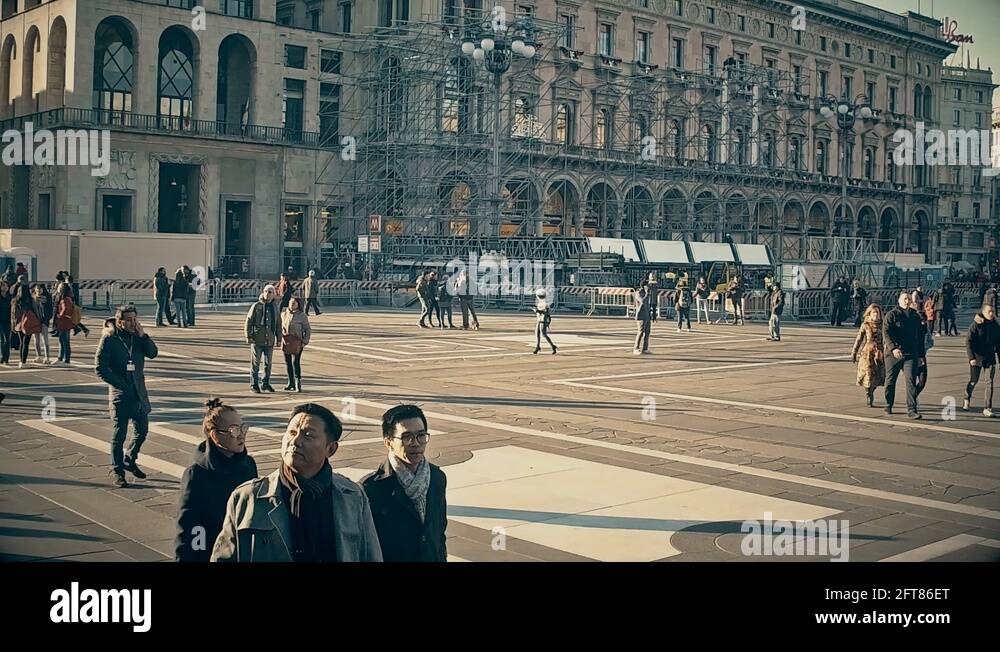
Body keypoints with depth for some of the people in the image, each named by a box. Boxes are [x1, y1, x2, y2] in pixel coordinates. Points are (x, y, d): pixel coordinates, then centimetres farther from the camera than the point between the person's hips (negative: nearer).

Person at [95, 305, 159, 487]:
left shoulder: (137, 336, 6)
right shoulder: (109, 339, -10)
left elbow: (153, 353, 0)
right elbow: (100, 368, -10)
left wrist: (143, 335, -13)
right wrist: (120, 385, -12)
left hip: (139, 392, 5)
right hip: (120, 395, -5)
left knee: (142, 430, 12)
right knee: (119, 434, 2)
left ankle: (130, 460, 34)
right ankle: (117, 471, 14)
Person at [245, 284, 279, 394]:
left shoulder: (274, 308, 10)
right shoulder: (256, 306, -4)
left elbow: (277, 325, 16)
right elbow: (248, 322, -4)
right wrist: (248, 336, -10)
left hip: (269, 340, 4)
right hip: (257, 340, -4)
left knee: (268, 363, 10)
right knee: (255, 363, 1)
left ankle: (266, 384, 23)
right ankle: (254, 385, 7)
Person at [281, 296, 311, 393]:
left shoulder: (302, 316, -3)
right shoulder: (284, 313, 10)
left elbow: (307, 330, 0)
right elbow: (281, 326, 19)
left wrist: (305, 342, -8)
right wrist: (279, 338, 11)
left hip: (296, 341, -5)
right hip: (285, 340, 5)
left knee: (296, 362, -11)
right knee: (288, 362, 8)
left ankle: (298, 383, -7)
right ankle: (291, 383, 17)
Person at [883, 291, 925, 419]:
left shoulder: (915, 316, 14)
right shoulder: (892, 315, -1)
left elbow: (919, 337, 21)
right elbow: (886, 333, -13)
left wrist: (921, 355, 19)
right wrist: (893, 348, -26)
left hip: (911, 355, 3)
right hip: (893, 354, -3)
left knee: (911, 381, -10)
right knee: (890, 380, 8)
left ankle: (911, 410, -12)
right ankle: (888, 406, 26)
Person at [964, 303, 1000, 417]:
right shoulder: (975, 325, -10)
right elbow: (968, 342, -12)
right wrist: (971, 357, -18)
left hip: (990, 358, 3)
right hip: (977, 357, -3)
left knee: (990, 382, -3)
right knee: (973, 381, 7)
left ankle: (987, 408, 0)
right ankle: (967, 399, 35)